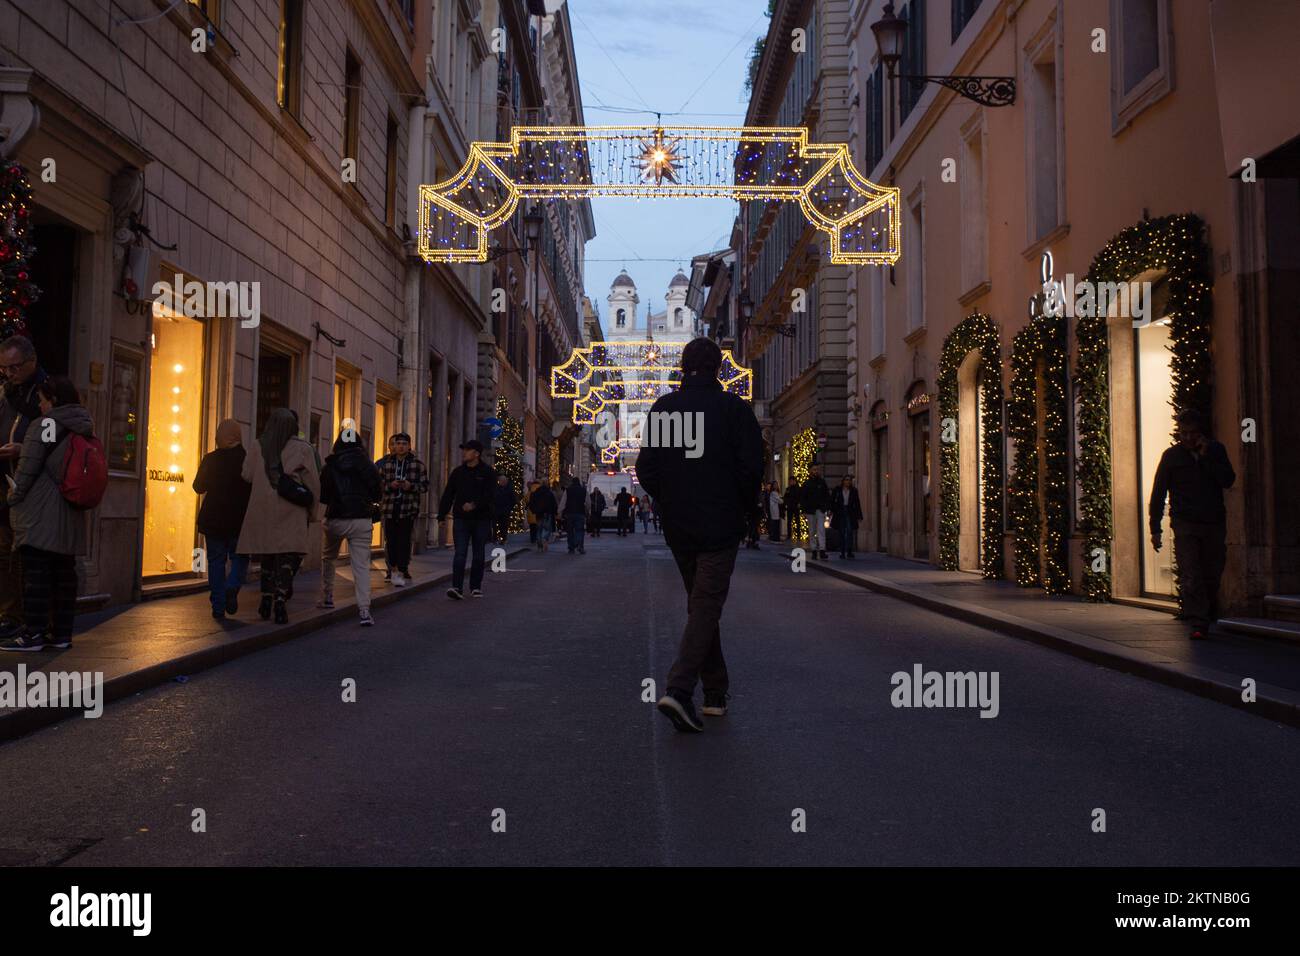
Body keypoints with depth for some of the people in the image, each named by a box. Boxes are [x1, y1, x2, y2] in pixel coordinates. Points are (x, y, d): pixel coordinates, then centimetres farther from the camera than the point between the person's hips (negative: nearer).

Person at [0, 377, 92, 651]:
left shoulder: (43, 425, -8)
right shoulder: (86, 430, 12)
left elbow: (28, 467, -10)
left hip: (40, 514, -7)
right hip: (70, 516, 7)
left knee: (36, 573, -4)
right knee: (64, 573, 8)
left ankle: (33, 633, -3)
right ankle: (61, 632, 12)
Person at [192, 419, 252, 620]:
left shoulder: (210, 459, -3)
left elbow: (198, 487, 7)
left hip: (213, 519, 1)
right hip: (240, 520, -1)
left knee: (216, 561, 7)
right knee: (239, 558, 12)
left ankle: (218, 607, 5)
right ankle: (232, 588, -15)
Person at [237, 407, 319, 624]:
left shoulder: (257, 446, 2)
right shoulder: (302, 449, -2)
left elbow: (246, 476, -2)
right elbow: (314, 483, -2)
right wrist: (311, 514, 7)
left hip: (262, 512, 2)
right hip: (292, 516, -2)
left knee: (267, 558, 14)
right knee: (287, 559, -1)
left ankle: (267, 601, 17)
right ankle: (280, 599, -14)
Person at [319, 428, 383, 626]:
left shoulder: (329, 467, 1)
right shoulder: (367, 465, -2)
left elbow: (322, 496, 7)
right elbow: (378, 494, 1)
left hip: (335, 519, 1)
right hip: (362, 519, -1)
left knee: (328, 558, 25)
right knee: (361, 565, -4)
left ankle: (327, 598, 27)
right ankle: (364, 610, -13)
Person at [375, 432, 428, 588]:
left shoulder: (418, 465, 5)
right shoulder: (385, 464, 11)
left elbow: (425, 485, 4)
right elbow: (378, 483, 8)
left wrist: (411, 486, -13)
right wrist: (390, 486, -11)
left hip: (408, 509, -2)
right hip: (389, 508, 2)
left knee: (404, 541, -8)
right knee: (390, 540, 6)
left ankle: (402, 572, -6)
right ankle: (393, 568, 25)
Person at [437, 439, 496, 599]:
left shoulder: (488, 472, -1)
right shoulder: (457, 472, 9)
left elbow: (489, 494, -13)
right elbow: (448, 495, 10)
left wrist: (475, 504, -28)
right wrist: (442, 515, 5)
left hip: (481, 519, -2)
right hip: (461, 518, 2)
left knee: (478, 554, 8)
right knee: (460, 553, -8)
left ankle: (475, 587, 20)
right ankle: (457, 587, -14)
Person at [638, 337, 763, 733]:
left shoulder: (663, 407, 2)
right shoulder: (734, 407, -6)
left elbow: (646, 468, 1)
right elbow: (751, 466, -10)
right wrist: (742, 508, 5)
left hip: (678, 526, 4)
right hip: (720, 525, -4)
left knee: (699, 604, 16)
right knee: (706, 606, -2)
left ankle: (715, 694, 23)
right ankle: (679, 690, -18)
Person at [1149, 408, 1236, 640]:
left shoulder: (1216, 451, 9)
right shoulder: (1171, 455, 4)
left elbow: (1228, 480, -4)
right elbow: (1158, 493, 4)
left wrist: (1206, 456, -10)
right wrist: (1155, 528, -1)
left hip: (1214, 523, 2)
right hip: (1185, 524, -2)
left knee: (1212, 575, 7)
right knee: (1190, 576, -10)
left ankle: (1210, 617, 26)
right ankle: (1199, 623, -12)